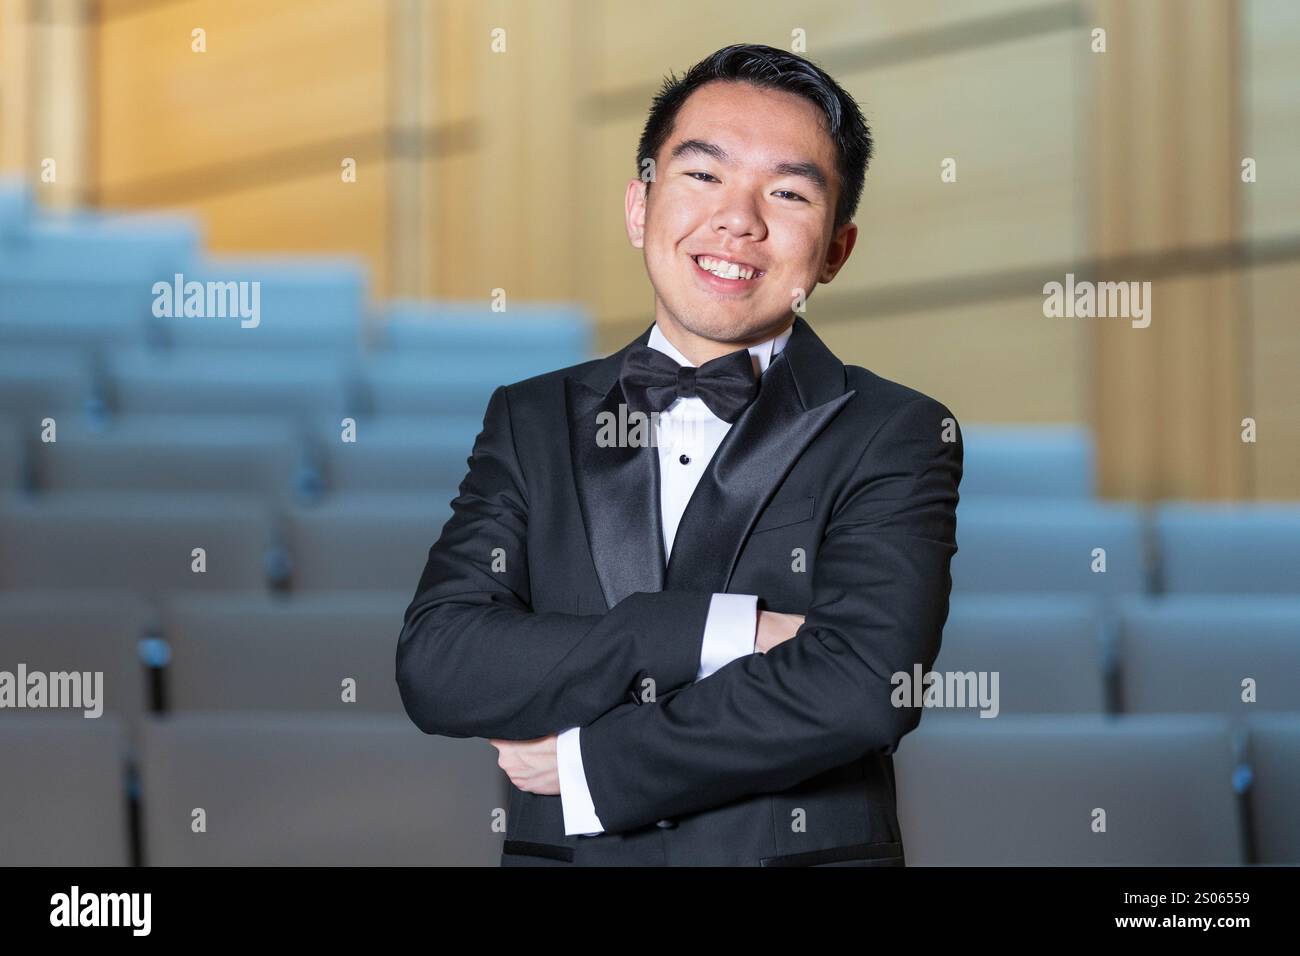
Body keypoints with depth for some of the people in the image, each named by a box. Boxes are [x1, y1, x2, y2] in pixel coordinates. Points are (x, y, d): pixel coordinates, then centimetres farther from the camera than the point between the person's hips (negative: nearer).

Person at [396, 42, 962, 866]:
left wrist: (588, 766, -13)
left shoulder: (897, 437, -5)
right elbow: (434, 668, -9)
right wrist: (718, 630, -19)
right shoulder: (531, 421, 4)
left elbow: (861, 689, -19)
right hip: (559, 855, 2)